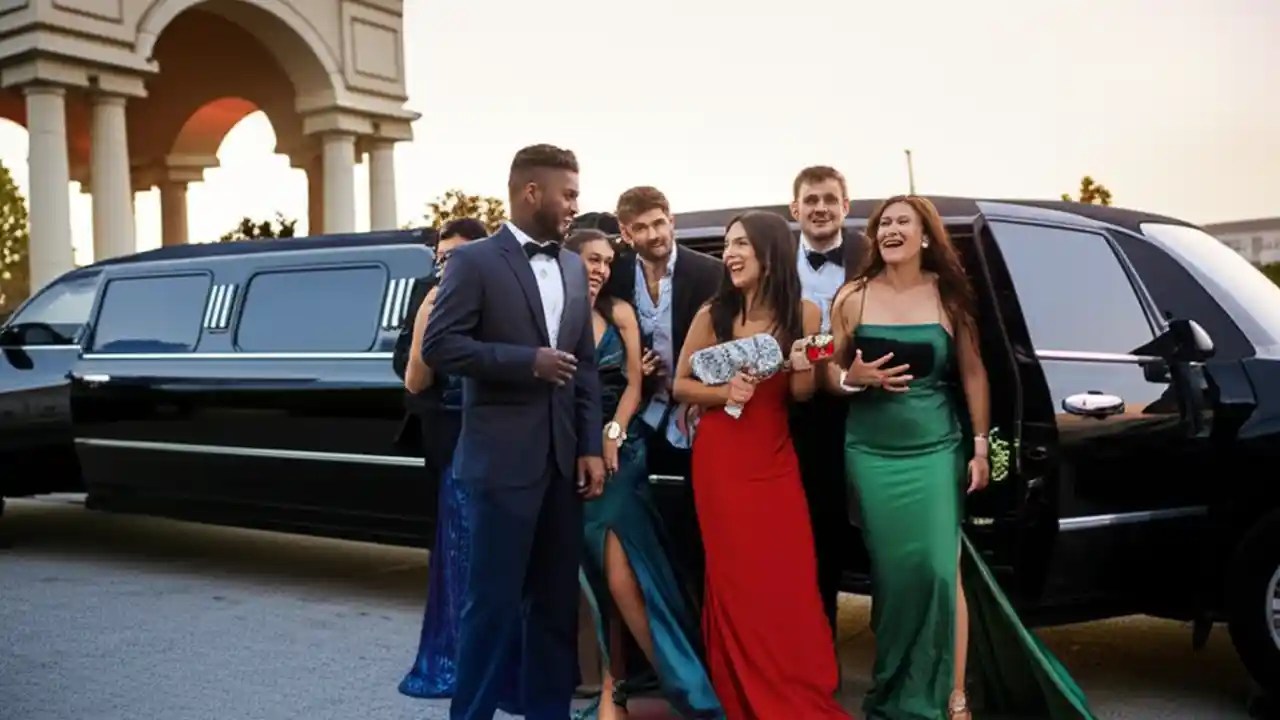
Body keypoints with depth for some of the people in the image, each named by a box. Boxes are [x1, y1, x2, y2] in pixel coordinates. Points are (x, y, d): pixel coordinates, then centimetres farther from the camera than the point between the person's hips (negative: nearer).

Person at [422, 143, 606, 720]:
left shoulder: (574, 268, 14)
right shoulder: (475, 261, -4)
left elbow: (586, 364, 13)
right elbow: (439, 346, -12)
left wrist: (591, 447, 6)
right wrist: (528, 361, -17)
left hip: (562, 459, 6)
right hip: (503, 460, -6)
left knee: (557, 598, 12)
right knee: (493, 600, 0)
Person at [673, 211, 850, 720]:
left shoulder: (804, 313, -2)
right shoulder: (712, 315, -5)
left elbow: (802, 396, 6)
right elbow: (680, 386, 2)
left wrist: (802, 370, -16)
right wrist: (722, 393, -16)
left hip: (776, 459, 1)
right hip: (720, 459, -1)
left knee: (790, 580, 0)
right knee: (734, 580, 4)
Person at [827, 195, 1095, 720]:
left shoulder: (948, 296, 0)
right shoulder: (853, 297, 1)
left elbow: (973, 374, 4)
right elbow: (829, 370, 7)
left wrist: (980, 446, 1)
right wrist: (852, 378, -15)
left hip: (935, 449, -1)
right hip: (871, 452, 1)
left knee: (941, 568, -4)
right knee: (892, 569, 4)